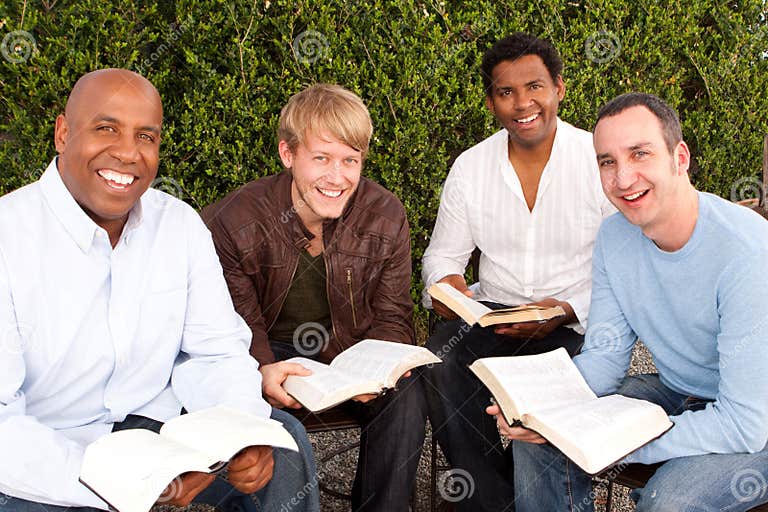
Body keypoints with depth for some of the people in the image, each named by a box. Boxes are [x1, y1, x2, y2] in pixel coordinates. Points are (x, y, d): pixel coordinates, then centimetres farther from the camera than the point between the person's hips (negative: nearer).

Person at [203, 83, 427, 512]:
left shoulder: (386, 216, -10)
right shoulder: (234, 221, -15)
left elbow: (392, 316, -4)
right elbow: (241, 323, -7)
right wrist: (262, 370, -31)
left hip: (351, 348, 1)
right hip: (272, 351, -1)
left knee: (406, 394, -26)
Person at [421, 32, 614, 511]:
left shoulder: (602, 161, -6)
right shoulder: (470, 167, 5)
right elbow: (444, 252, 13)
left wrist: (567, 311, -21)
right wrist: (445, 283, -11)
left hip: (577, 323, -2)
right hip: (491, 311, 3)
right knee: (442, 368, -27)